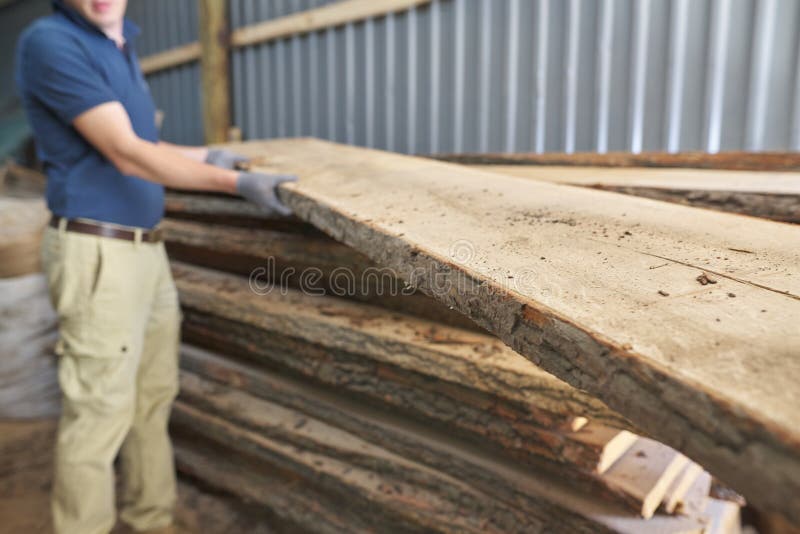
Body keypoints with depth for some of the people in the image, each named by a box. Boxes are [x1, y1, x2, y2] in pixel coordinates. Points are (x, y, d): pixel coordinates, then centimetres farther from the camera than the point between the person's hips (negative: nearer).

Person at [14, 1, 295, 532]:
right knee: (100, 411, 0)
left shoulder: (121, 44, 16)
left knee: (153, 401, 14)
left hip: (147, 246, 8)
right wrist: (237, 182, -24)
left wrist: (205, 155, 27)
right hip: (98, 253, -8)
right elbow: (126, 154, -19)